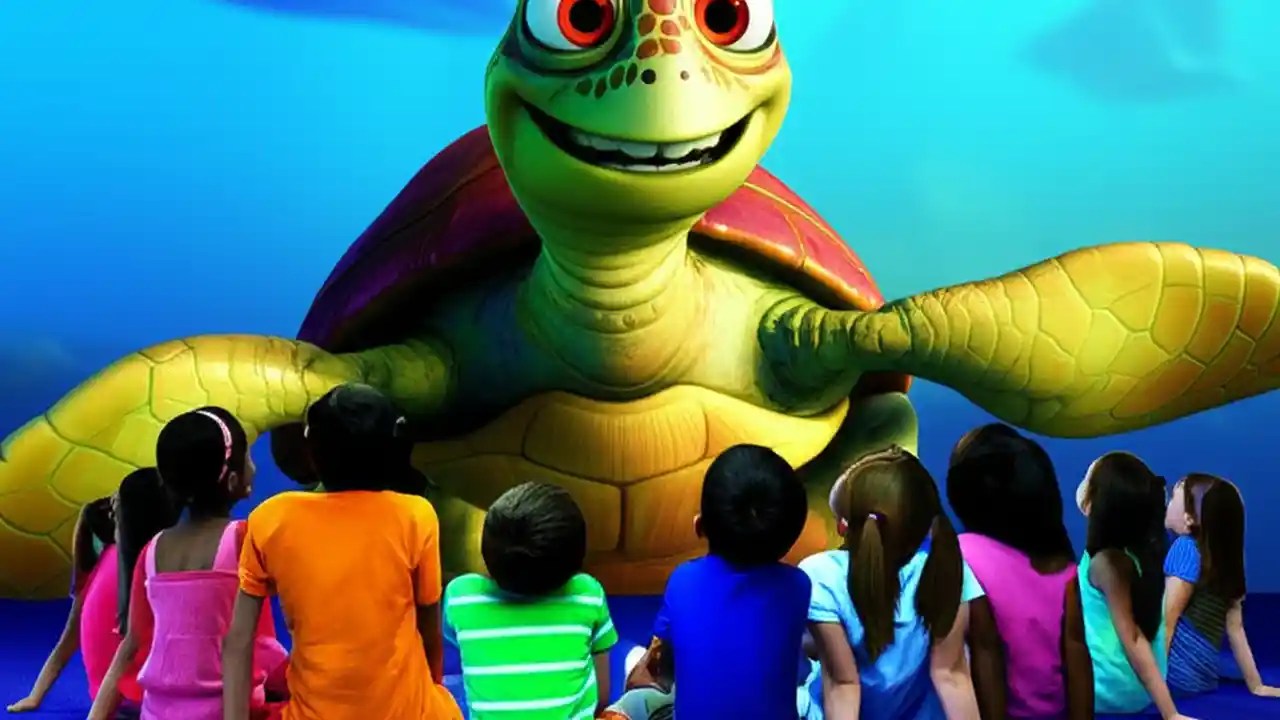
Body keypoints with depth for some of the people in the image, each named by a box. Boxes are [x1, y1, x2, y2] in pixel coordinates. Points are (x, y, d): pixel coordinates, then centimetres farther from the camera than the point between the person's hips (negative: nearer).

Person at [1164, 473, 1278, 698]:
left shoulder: (1186, 547, -6)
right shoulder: (1224, 556, 14)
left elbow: (1167, 620, -12)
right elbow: (1235, 627, 15)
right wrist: (1255, 685, 20)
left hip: (1176, 672, -7)